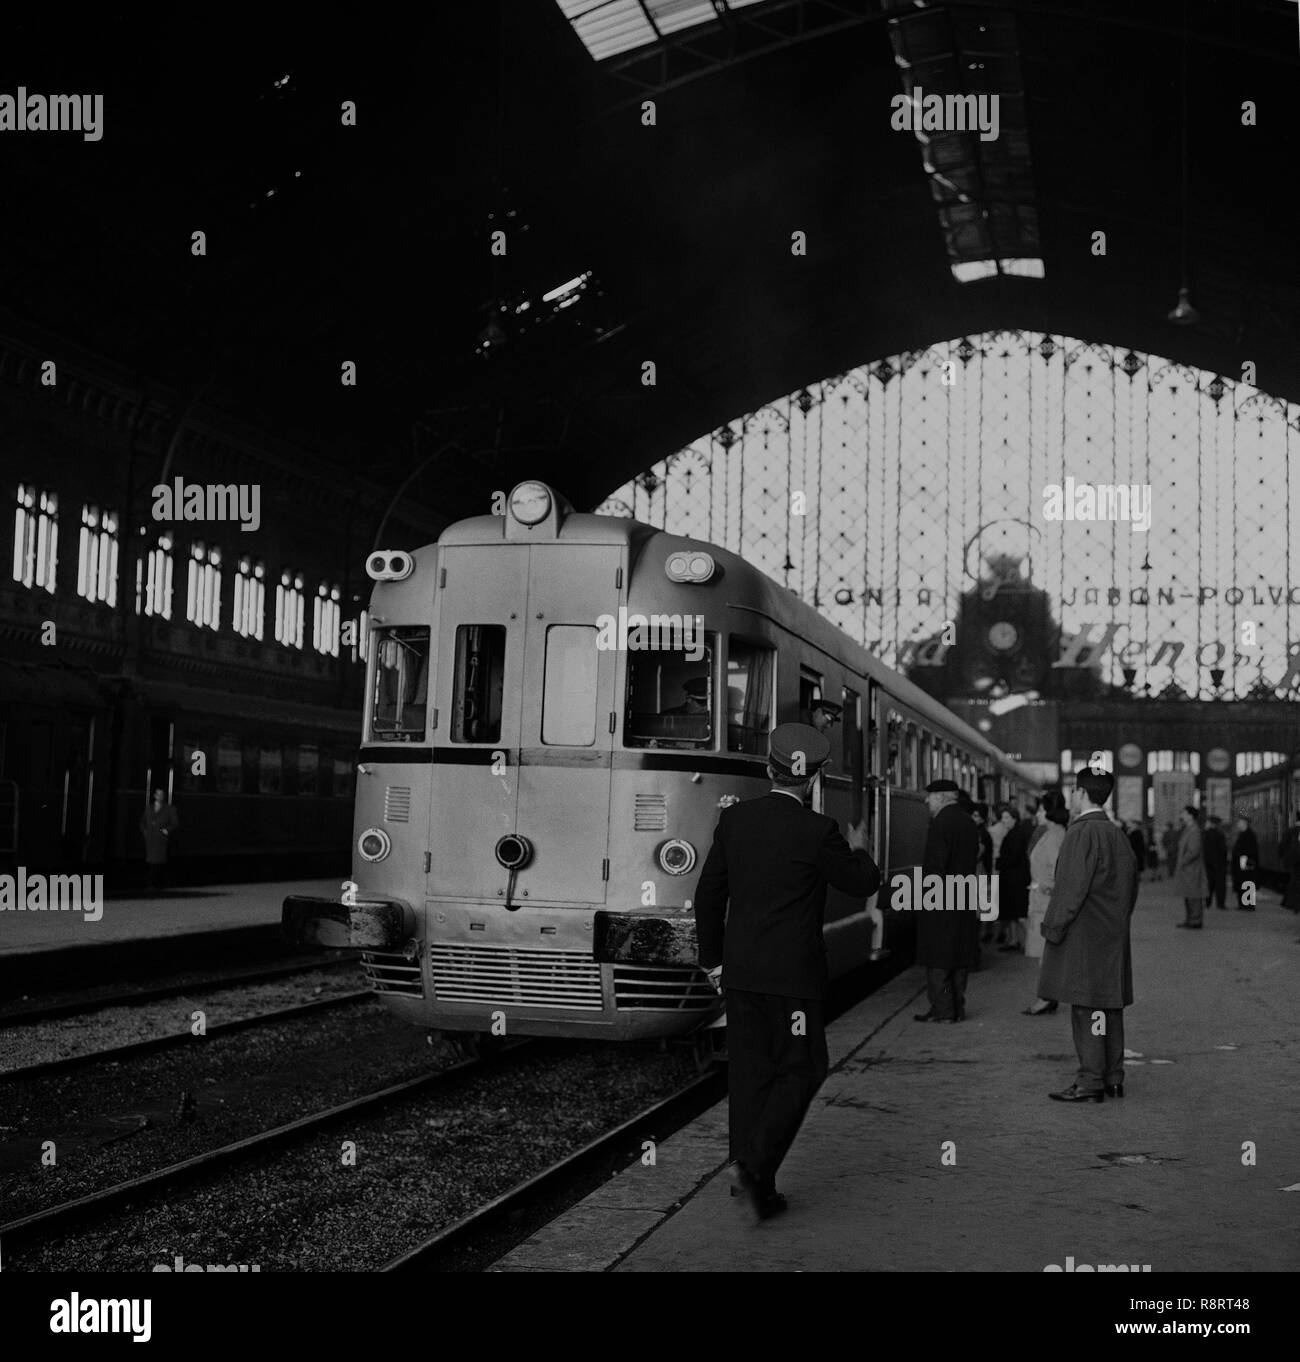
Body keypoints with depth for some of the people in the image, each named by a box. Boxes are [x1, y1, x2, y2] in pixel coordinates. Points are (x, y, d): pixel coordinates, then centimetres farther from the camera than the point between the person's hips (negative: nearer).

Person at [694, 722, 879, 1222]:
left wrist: (713, 960, 16)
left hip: (740, 970, 5)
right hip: (793, 973, -5)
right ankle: (755, 1164, -8)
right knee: (800, 1070, 5)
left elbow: (709, 895, 6)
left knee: (750, 1070, 11)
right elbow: (863, 885, -2)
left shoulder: (734, 819, 1)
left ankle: (752, 1177, 15)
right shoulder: (817, 832, -14)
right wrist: (858, 851, 19)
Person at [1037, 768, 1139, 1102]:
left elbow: (1072, 886, -20)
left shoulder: (1082, 833, -15)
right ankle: (1113, 1078, 18)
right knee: (1110, 1005, 12)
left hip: (1083, 936, -9)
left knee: (1086, 1008, -6)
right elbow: (1131, 886, 18)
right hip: (1113, 935, 9)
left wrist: (1053, 928, -14)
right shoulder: (1118, 834, 13)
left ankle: (1090, 1083, -5)